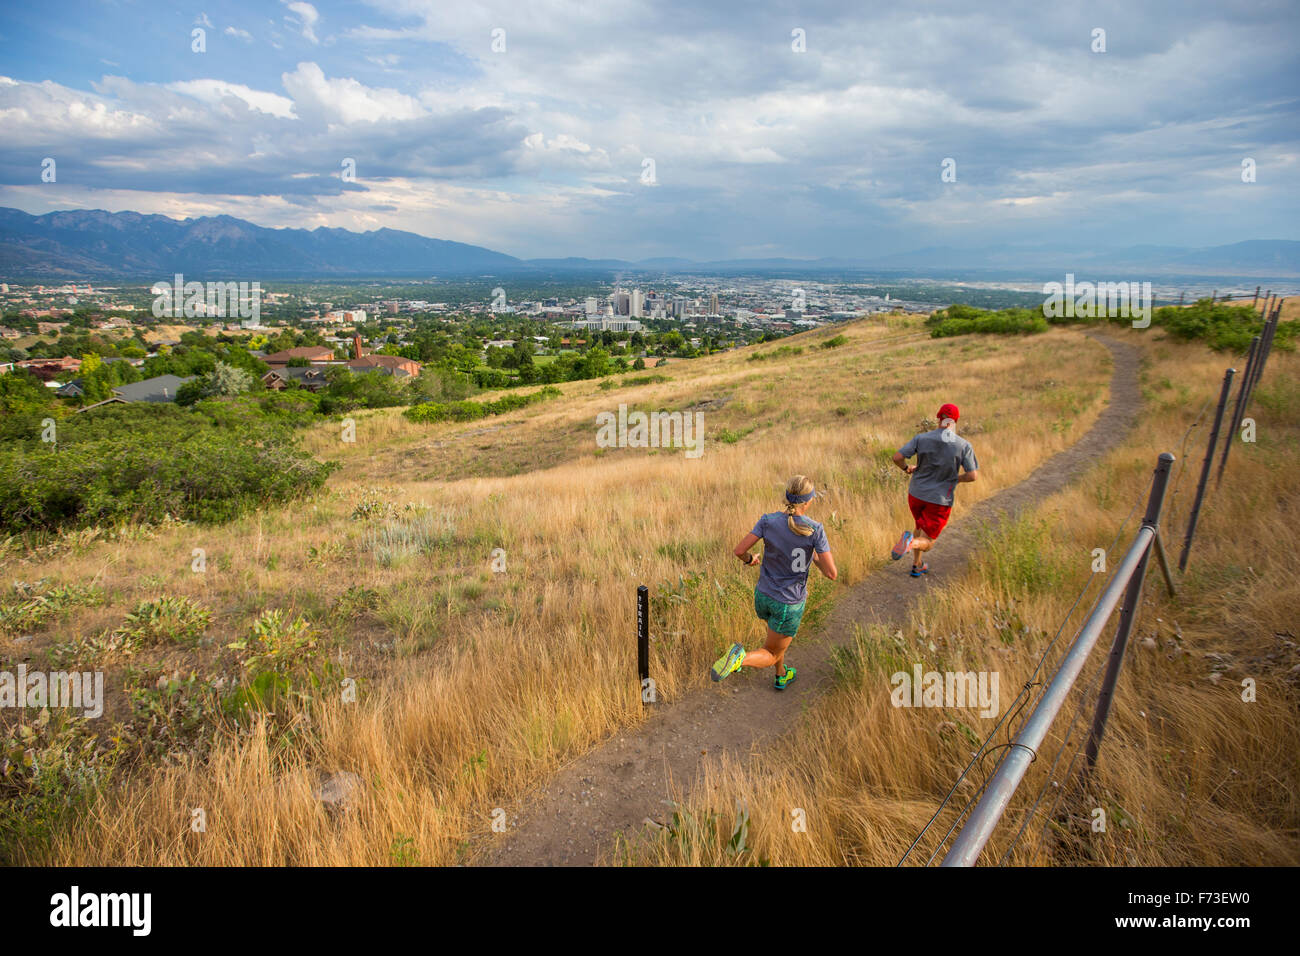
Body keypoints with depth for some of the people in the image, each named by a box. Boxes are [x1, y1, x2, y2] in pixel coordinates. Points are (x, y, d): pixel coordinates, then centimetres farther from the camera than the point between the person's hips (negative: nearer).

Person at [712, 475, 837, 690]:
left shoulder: (768, 521, -14)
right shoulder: (815, 530, -21)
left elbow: (739, 550, -14)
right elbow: (832, 573, -20)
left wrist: (749, 559, 9)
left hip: (763, 596, 4)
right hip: (790, 604, -4)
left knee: (780, 633, 35)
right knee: (771, 655, 11)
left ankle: (782, 676, 53)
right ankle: (741, 658, -21)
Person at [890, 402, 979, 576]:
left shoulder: (921, 438, -10)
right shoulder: (964, 446, -13)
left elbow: (897, 457, -13)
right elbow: (973, 475, -12)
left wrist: (907, 468, 8)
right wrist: (955, 479, 8)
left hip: (916, 493, 3)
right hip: (940, 500, -3)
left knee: (921, 527, 30)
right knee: (927, 543, 6)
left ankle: (917, 566, 36)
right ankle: (911, 542, -28)